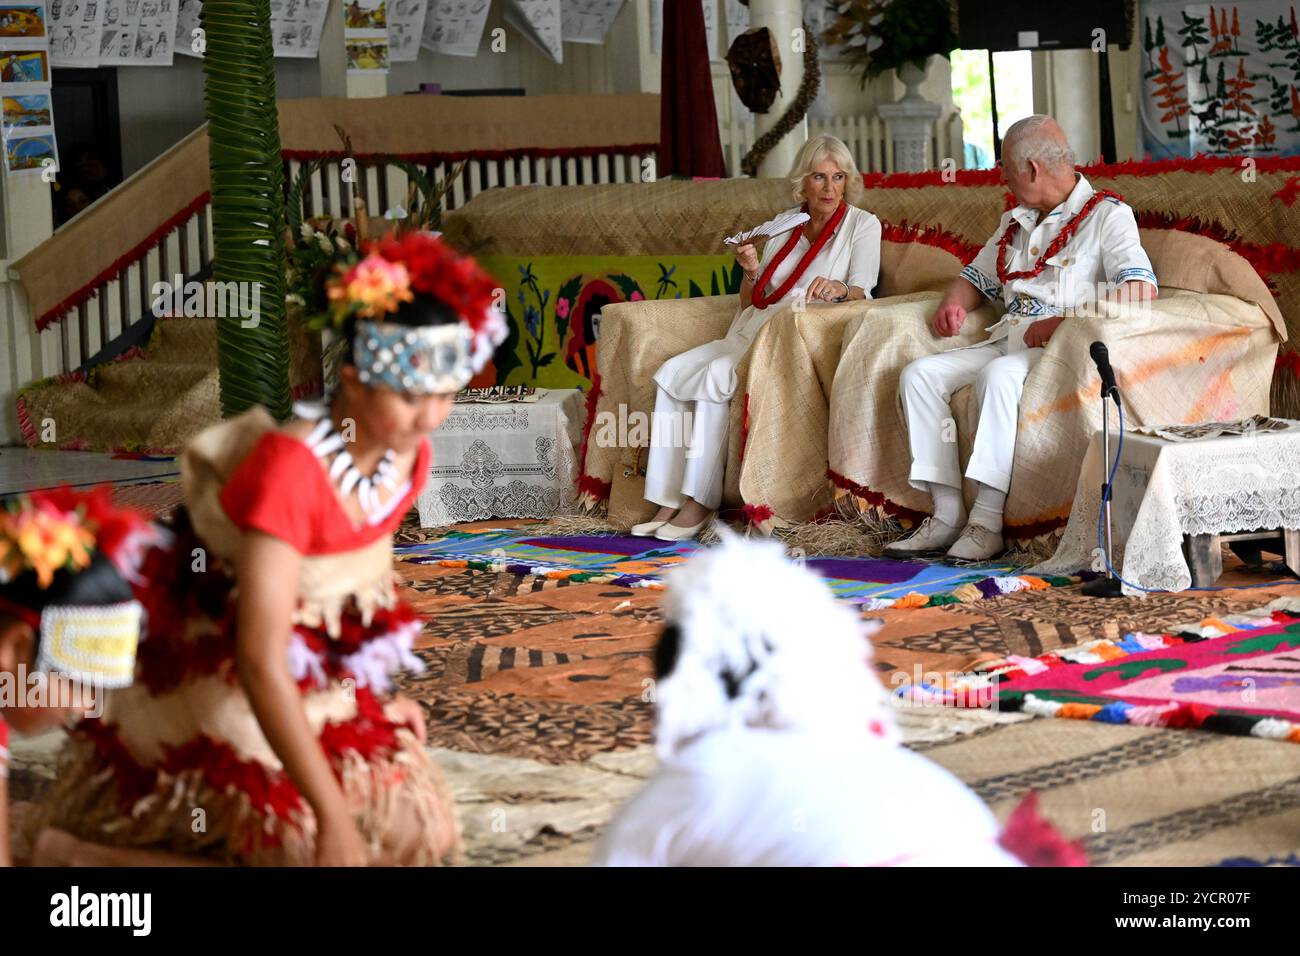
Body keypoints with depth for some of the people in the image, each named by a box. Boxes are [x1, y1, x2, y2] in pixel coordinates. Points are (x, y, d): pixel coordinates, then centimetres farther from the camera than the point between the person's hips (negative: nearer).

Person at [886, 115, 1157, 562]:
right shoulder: (1014, 222, 23)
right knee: (919, 374, -13)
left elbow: (1140, 288, -18)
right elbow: (976, 275, 36)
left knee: (999, 375, -37)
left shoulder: (1107, 215, -2)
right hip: (1009, 341, 8)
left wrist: (1062, 322, -25)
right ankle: (948, 514, -18)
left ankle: (987, 522, -36)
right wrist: (953, 302, 10)